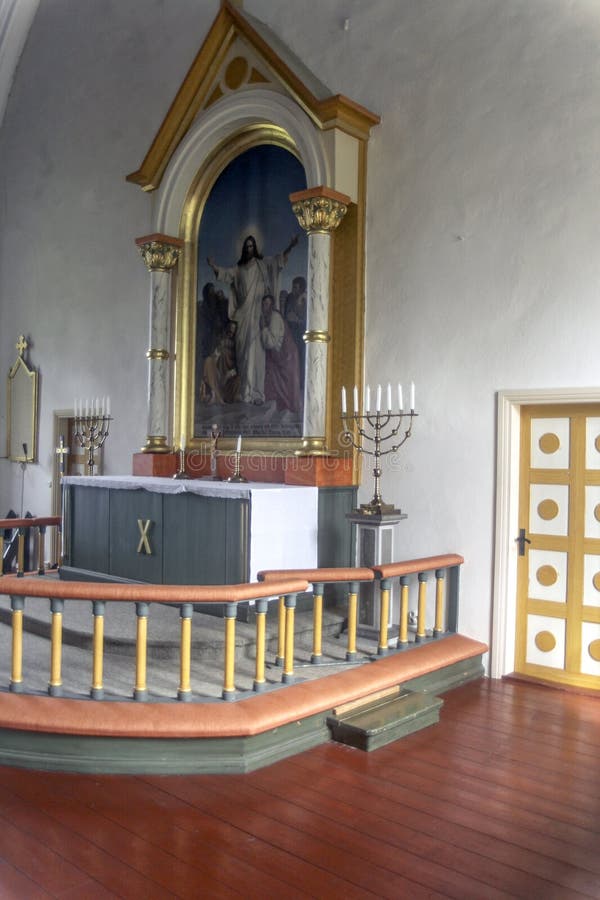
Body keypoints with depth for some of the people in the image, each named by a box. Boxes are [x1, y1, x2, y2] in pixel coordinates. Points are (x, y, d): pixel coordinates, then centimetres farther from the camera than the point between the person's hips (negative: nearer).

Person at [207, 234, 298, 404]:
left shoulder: (262, 264, 7)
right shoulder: (238, 268, 17)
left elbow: (277, 261, -5)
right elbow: (226, 274, 8)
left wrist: (289, 248, -20)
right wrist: (214, 267, -8)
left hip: (257, 314, -3)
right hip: (243, 315, 3)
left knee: (256, 350, -7)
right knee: (243, 350, 1)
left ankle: (255, 391, -8)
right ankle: (245, 390, 3)